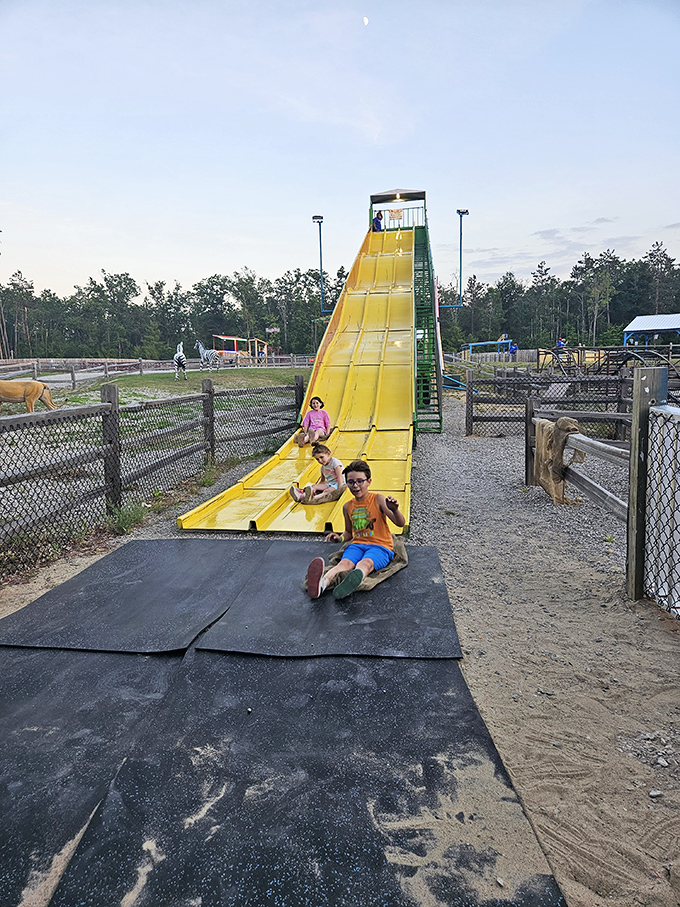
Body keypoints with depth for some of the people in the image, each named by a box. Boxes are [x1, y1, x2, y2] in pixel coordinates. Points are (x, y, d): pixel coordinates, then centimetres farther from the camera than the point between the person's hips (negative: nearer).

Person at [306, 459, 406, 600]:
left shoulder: (378, 500, -3)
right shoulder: (348, 507, 12)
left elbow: (401, 523, -12)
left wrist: (395, 510, -35)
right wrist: (340, 538, 3)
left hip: (380, 546, -3)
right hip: (357, 544, 3)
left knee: (366, 563, -38)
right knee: (345, 562, -31)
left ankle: (355, 578, -73)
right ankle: (322, 582, -63)